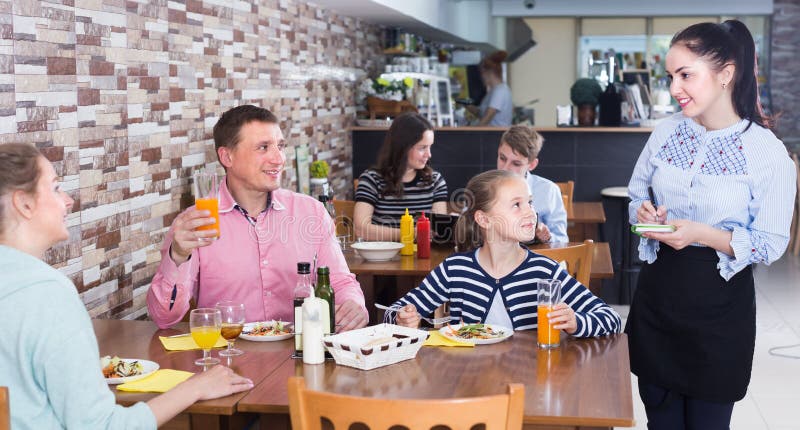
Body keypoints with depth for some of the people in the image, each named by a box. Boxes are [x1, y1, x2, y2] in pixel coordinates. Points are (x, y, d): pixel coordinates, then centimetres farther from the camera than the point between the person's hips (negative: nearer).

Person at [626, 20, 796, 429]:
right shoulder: (666, 131, 0)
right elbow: (636, 192, 13)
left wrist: (702, 234, -25)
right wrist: (643, 212, -9)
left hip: (720, 303, -4)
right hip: (657, 292, 4)